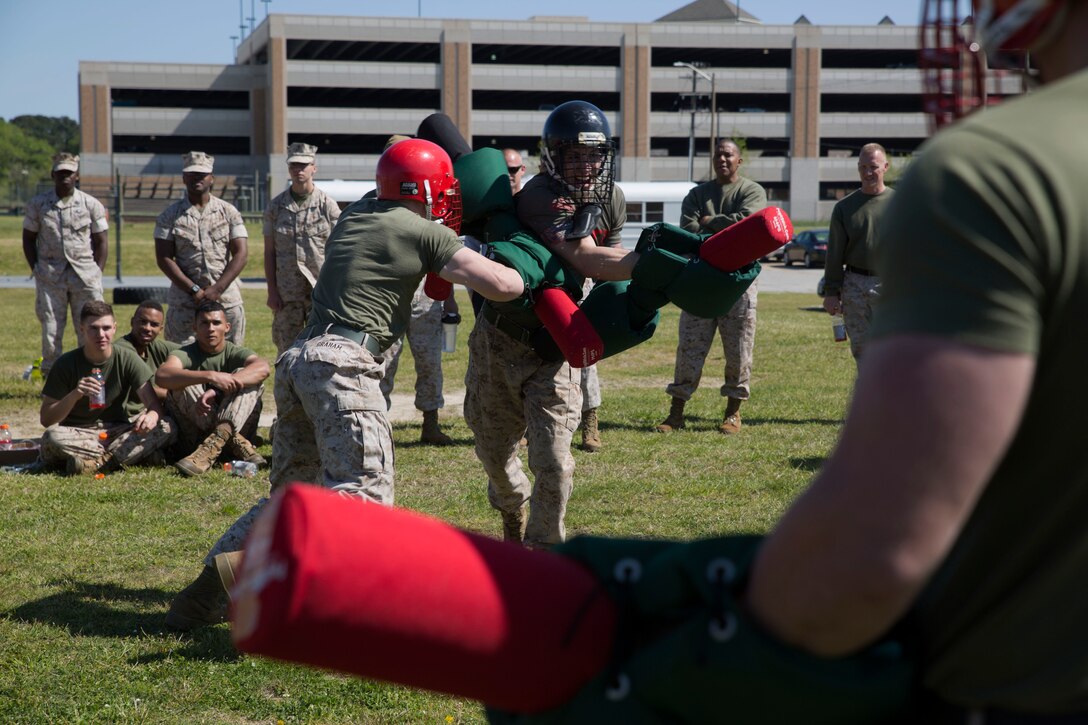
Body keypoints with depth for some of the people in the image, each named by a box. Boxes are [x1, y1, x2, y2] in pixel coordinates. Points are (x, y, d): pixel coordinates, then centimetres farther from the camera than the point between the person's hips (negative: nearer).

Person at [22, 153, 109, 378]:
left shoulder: (92, 205, 6)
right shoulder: (37, 204, 7)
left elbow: (101, 242, 8)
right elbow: (28, 239, 12)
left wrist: (96, 274, 0)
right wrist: (37, 270, 2)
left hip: (85, 275, 0)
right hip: (50, 278, 0)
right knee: (51, 332, -1)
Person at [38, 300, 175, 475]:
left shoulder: (127, 359, -4)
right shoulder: (67, 364, -7)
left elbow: (154, 404, -10)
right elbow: (46, 419, -8)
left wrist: (152, 415, -36)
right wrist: (74, 395, -27)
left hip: (118, 431, 1)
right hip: (78, 434, -1)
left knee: (167, 427, -24)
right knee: (51, 437, -35)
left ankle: (96, 462, -28)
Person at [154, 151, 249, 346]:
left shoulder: (228, 212, 7)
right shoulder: (170, 216, 5)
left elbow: (241, 254, 1)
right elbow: (164, 258, -1)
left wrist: (217, 289, -11)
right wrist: (194, 290, -11)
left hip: (226, 297, 1)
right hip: (184, 298, -1)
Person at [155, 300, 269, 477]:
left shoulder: (235, 352, 1)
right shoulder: (186, 354, -4)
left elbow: (263, 367, -24)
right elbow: (161, 376, -28)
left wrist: (216, 392, -35)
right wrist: (210, 376, -39)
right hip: (194, 434, -1)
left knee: (251, 378, -19)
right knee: (182, 384, -22)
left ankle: (212, 446, -39)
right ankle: (235, 444, -31)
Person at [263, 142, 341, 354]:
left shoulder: (328, 205, 2)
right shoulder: (276, 206, 7)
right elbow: (269, 252, 7)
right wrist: (272, 291, 0)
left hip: (321, 290, -2)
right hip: (287, 293, 2)